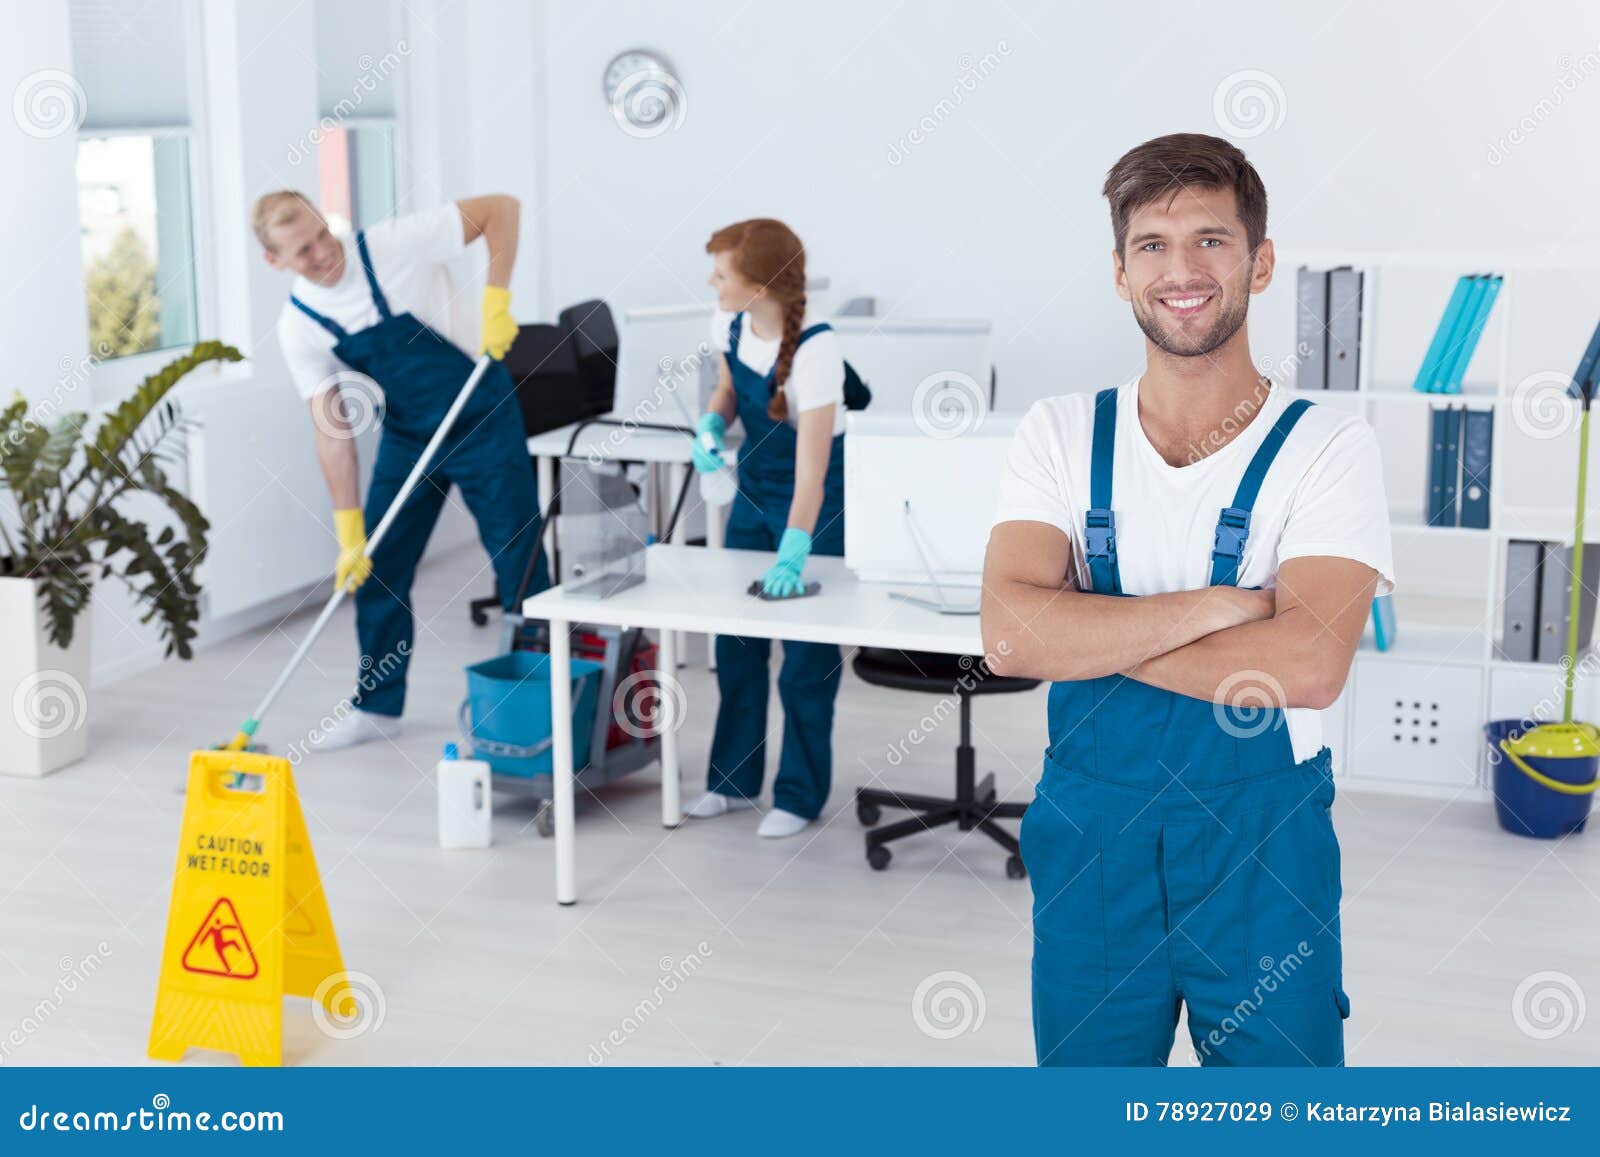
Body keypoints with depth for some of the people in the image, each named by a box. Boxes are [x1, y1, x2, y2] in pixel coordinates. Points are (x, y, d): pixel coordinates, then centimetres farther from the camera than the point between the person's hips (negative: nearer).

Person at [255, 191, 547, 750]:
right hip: (406, 439, 4)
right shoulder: (298, 326, -10)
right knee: (375, 569, 5)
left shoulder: (394, 245, -21)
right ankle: (377, 705, 21)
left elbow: (500, 208, -16)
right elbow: (332, 430, -9)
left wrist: (496, 302, -25)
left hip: (483, 424, -4)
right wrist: (349, 532, -13)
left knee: (521, 565, -3)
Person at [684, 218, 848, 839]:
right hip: (753, 489, 7)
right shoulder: (729, 322, -11)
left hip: (816, 499, -7)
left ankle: (799, 796, 15)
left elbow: (812, 467, -37)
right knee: (735, 641, 12)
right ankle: (734, 779, 26)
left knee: (807, 654, 0)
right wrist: (712, 423, -12)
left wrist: (793, 553, -47)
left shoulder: (815, 348, -31)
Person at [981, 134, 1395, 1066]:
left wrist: (1087, 634, -16)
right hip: (1087, 839, 2)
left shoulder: (1326, 445, -6)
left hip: (1264, 847, -2)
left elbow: (1309, 664, -21)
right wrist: (1217, 606, -18)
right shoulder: (1062, 434, 1)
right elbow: (1010, 633, -14)